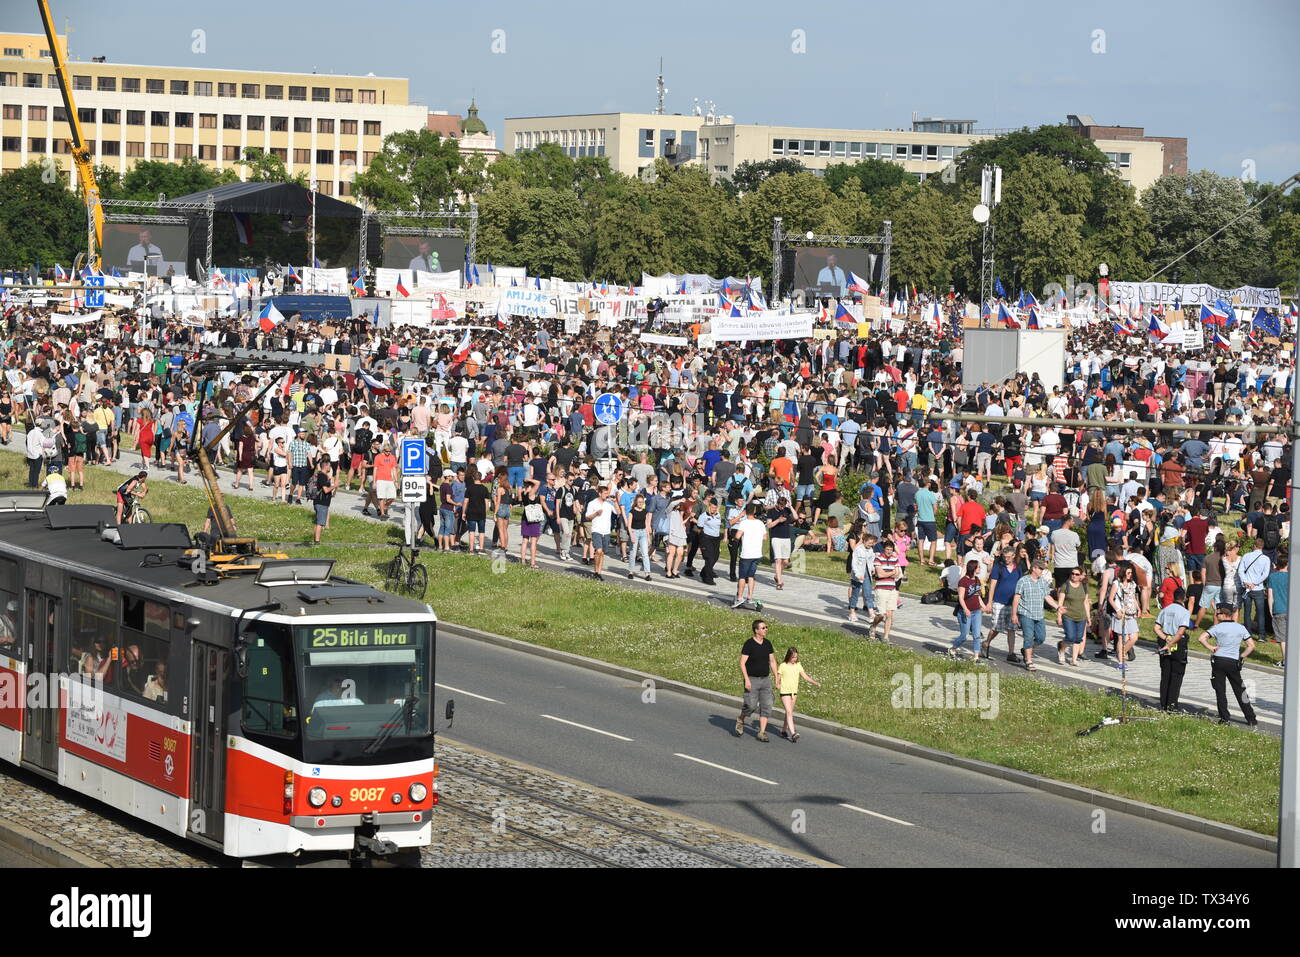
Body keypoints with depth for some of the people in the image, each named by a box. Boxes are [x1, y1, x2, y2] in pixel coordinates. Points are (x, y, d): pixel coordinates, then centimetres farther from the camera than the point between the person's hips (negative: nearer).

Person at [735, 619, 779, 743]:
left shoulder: (767, 644, 8)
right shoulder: (749, 644, -10)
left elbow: (772, 661, 15)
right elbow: (742, 663, -12)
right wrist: (746, 679, -19)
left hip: (765, 679, 5)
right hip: (752, 680, -5)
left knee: (766, 706, -3)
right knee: (751, 705, -8)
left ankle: (762, 733, 0)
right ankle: (740, 721, 22)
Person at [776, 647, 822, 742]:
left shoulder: (798, 665, 6)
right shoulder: (783, 666, -6)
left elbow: (805, 676, 4)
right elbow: (778, 678, -4)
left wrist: (815, 682, -6)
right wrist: (778, 685, -25)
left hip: (794, 692, 5)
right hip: (785, 692, -5)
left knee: (790, 712, 13)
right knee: (789, 712, -14)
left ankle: (784, 730, 29)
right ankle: (793, 733, -23)